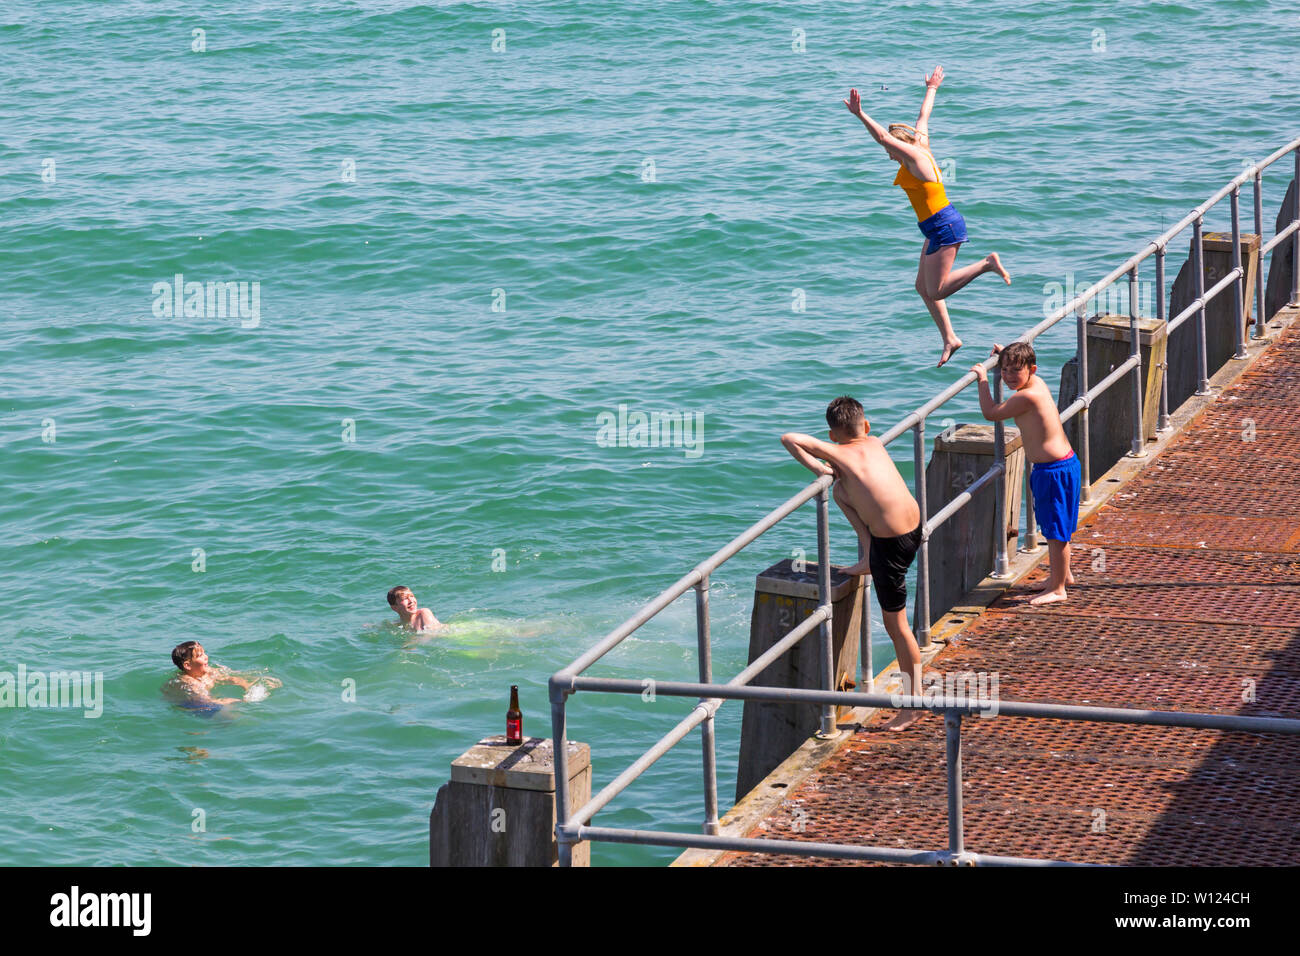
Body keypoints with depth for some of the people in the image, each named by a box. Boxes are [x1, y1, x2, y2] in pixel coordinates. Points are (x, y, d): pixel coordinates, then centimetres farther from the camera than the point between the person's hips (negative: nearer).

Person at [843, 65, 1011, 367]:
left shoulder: (914, 155, -12)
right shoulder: (922, 147, 12)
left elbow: (883, 136, -25)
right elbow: (923, 117, 28)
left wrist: (860, 115, -31)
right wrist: (931, 90, 42)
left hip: (943, 228, -10)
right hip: (939, 228, 10)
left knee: (936, 290, -9)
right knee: (924, 287, 13)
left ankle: (987, 263, -8)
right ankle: (949, 339, 16)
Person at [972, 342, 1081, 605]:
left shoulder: (1027, 397, -23)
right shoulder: (1038, 383, 5)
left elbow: (991, 413, -12)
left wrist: (982, 379, -2)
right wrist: (1005, 355, 32)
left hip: (1054, 471, -10)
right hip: (1064, 462, 10)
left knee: (1055, 530, 0)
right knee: (1056, 529, 25)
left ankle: (1057, 588, 9)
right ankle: (1063, 574, 41)